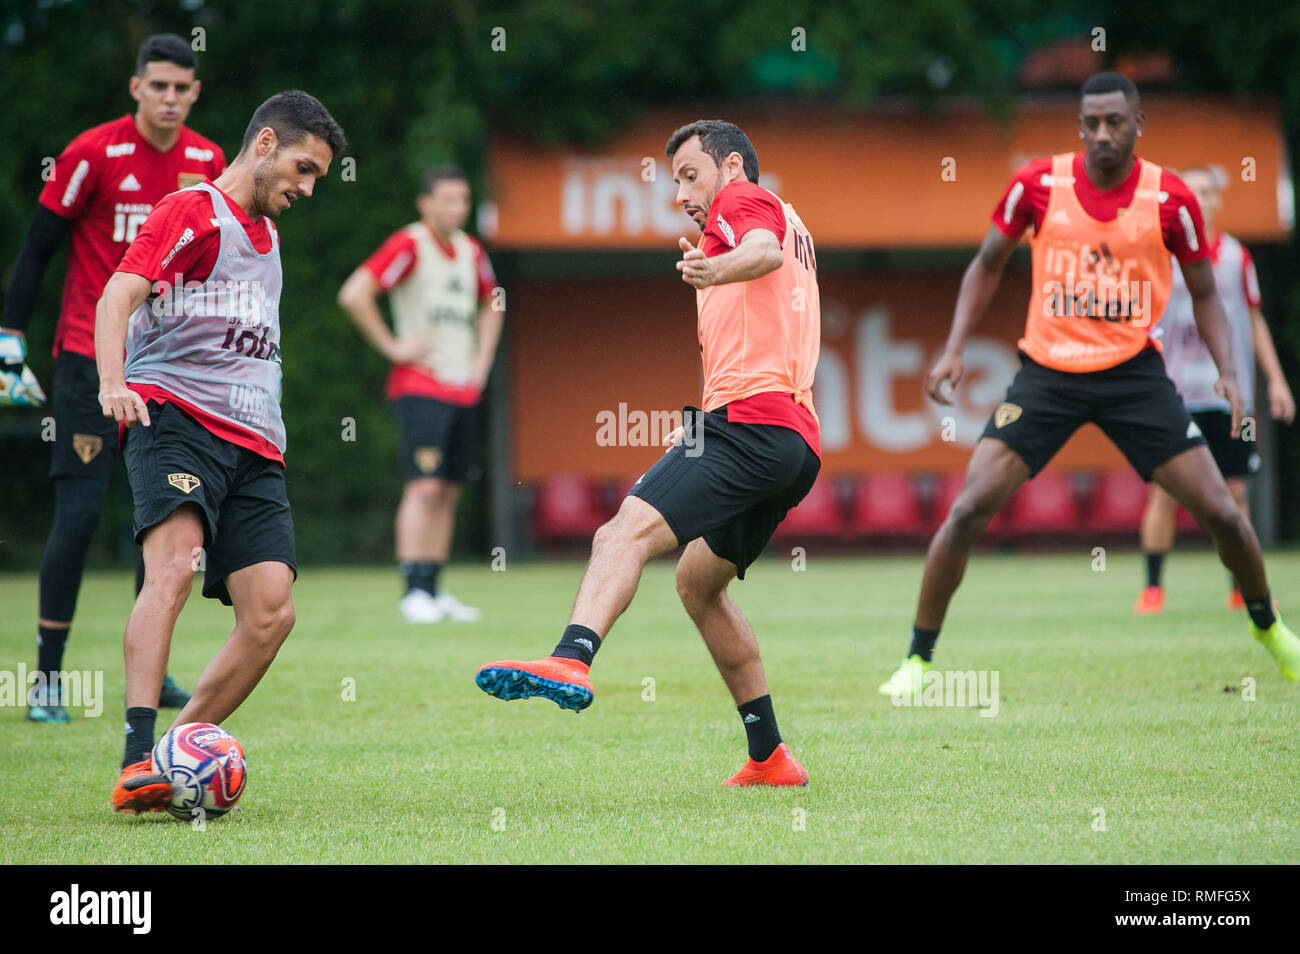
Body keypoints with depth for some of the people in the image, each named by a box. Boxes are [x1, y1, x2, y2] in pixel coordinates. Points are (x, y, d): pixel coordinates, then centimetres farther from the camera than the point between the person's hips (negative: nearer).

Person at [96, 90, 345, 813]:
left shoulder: (267, 234, 27)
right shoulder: (193, 212, 1)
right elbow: (119, 297, -13)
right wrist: (113, 383, -30)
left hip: (254, 444, 8)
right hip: (174, 414, -8)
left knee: (272, 611, -8)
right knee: (175, 565, -29)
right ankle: (138, 762, -36)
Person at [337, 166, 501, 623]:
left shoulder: (472, 252, 13)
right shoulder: (409, 246, -9)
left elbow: (490, 305, 31)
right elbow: (354, 294, -18)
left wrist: (482, 359, 17)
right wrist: (391, 346, -14)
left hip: (464, 391, 7)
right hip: (420, 385, -7)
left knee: (449, 491, 6)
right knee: (425, 487, -15)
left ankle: (434, 590, 11)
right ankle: (414, 591, -16)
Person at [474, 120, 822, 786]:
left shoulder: (741, 199, 4)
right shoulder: (787, 224, 33)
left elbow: (765, 252, -21)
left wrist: (716, 269, -42)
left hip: (748, 420, -10)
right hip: (796, 442, 10)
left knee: (625, 533, -25)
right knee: (698, 582, 23)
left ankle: (571, 661, -50)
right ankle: (769, 757, 22)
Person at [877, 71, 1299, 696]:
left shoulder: (1170, 199, -8)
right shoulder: (1039, 185, -7)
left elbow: (1204, 294, 5)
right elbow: (987, 264, 8)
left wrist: (1226, 371, -9)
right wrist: (953, 350, -2)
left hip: (1133, 371, 0)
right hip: (1047, 371, 0)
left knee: (1219, 510, -3)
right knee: (969, 508, -14)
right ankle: (918, 657, -1)